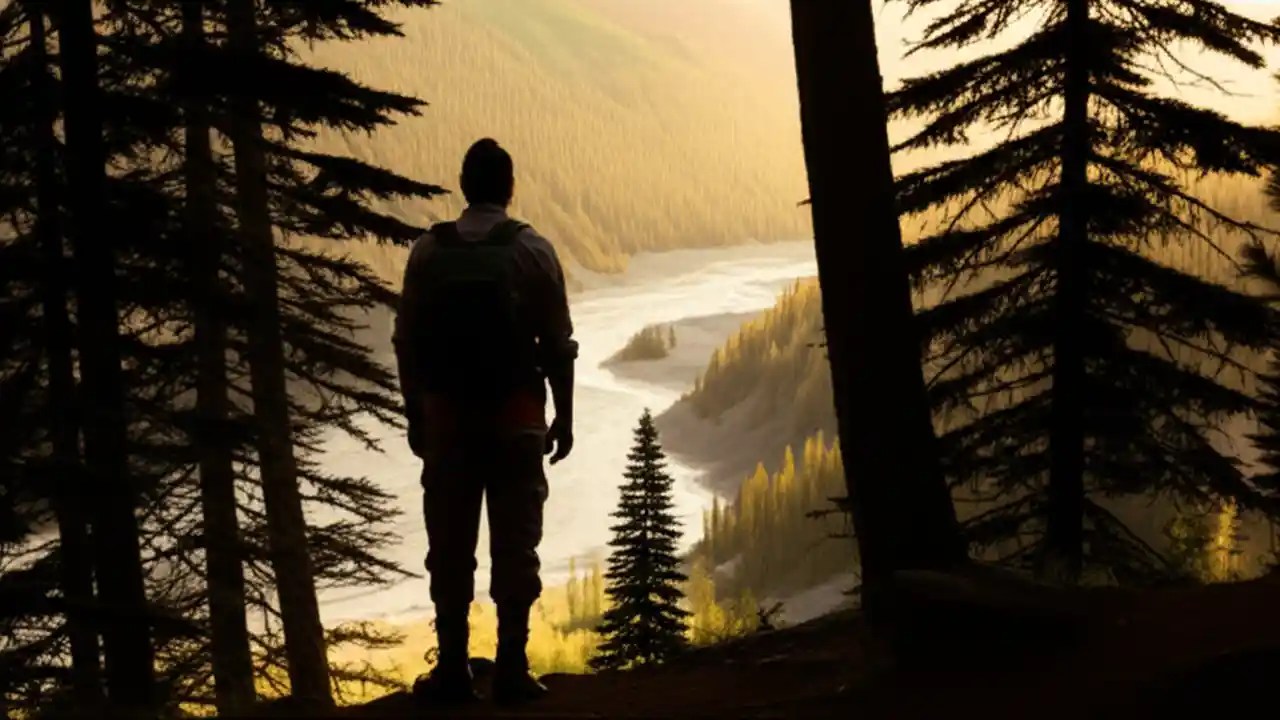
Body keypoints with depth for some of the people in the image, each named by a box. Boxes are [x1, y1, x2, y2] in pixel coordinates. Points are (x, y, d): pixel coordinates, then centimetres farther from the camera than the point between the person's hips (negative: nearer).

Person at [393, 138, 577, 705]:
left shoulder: (428, 251, 0)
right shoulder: (532, 251, -4)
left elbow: (407, 340, 2)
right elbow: (558, 342, -3)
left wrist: (415, 415, 11)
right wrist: (564, 415, 6)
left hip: (446, 417, 1)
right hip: (516, 417, -1)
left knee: (450, 548, 6)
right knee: (515, 545, 3)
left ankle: (453, 670, 6)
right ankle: (511, 669, 1)